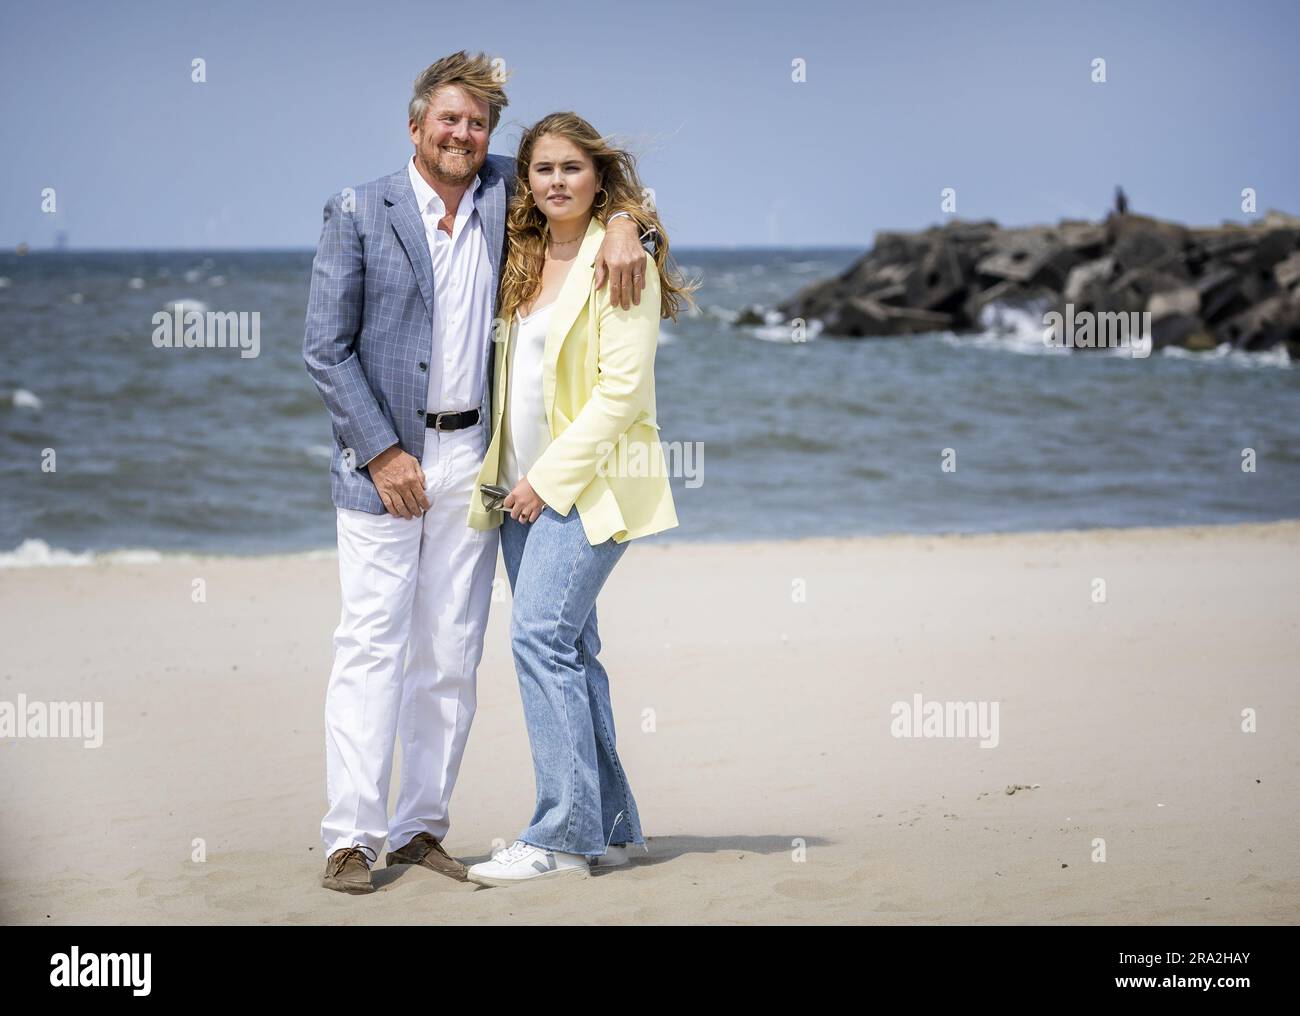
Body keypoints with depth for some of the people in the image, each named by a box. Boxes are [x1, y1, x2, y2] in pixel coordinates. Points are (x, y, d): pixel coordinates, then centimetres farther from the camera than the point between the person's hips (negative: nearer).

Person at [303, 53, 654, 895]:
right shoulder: (359, 213, -3)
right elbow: (326, 349, -4)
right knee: (372, 644, -7)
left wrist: (625, 222, -6)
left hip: (472, 456, 4)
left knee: (451, 655, 6)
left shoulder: (505, 192, 6)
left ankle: (421, 827, 13)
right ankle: (350, 837, -5)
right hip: (383, 456, -4)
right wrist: (382, 452, -10)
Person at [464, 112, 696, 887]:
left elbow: (621, 388, -14)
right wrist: (506, 479, 7)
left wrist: (551, 477, -15)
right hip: (524, 486, 8)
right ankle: (611, 826, 16)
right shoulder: (525, 261, 14)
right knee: (569, 648, 8)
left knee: (541, 635, -17)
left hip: (587, 481, -8)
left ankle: (563, 836, -14)